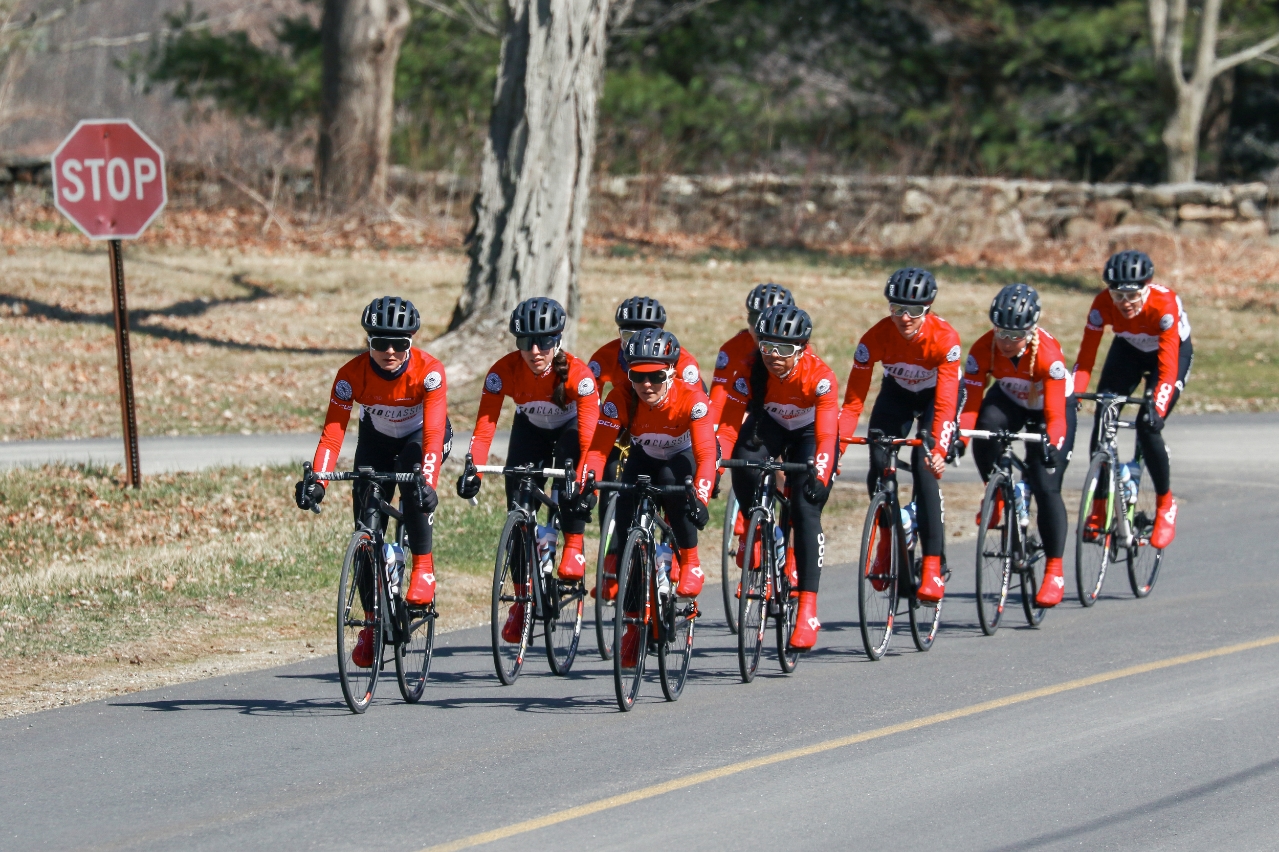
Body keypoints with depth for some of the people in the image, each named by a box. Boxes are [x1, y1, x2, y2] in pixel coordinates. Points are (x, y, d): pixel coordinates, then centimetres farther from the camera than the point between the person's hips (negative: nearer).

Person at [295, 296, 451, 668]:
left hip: (420, 438, -2)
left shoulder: (428, 371, -32)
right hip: (377, 440, 2)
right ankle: (372, 622, 7)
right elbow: (332, 432, -31)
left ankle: (424, 568, -20)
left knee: (412, 484, -36)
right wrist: (316, 480, -46)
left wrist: (428, 482, -52)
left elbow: (433, 433, -38)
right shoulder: (352, 374, -27)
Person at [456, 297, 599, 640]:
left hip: (570, 427, -2)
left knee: (570, 474, -34)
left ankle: (574, 549, -18)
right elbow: (484, 427, -32)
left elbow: (589, 436, -39)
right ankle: (523, 597, 3)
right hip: (530, 428, 2)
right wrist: (472, 471, -47)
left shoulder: (577, 374, -34)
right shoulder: (504, 371, -29)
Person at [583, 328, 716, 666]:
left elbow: (706, 454, -39)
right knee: (625, 519, -20)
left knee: (671, 481, -37)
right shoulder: (622, 398, -27)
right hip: (643, 458, 2)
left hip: (683, 458, -2)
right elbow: (598, 448, -32)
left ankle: (690, 563, -17)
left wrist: (700, 498, -55)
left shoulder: (691, 398, -32)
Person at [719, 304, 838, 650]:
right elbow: (729, 425, -30)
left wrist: (820, 476, -56)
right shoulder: (751, 372, -28)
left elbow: (826, 435, -40)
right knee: (744, 463, -31)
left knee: (805, 510, -19)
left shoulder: (819, 375, -34)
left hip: (808, 432, -2)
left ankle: (808, 608, -18)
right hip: (769, 425, 2)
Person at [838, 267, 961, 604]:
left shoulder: (945, 338, -34)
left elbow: (945, 403, -38)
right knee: (879, 469, -16)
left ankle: (933, 567, -21)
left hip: (936, 396, -3)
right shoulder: (876, 337, -28)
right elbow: (853, 400, -27)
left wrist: (938, 450, -51)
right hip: (897, 395, 3)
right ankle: (888, 535, 15)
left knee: (925, 469, -23)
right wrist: (836, 447, -38)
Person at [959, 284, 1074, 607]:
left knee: (1046, 487, -15)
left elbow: (1055, 415, -37)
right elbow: (970, 403, -29)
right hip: (1009, 402, 3)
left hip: (1049, 408, -3)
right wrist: (959, 437, -48)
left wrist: (1052, 446, -56)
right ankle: (996, 497, -8)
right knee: (986, 426, -34)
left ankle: (1054, 573, -4)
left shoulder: (1048, 354, -35)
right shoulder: (983, 350, -27)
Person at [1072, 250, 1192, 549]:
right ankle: (1099, 508, 0)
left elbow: (1168, 366, -41)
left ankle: (1165, 505, 1)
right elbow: (1085, 358, -26)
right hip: (1128, 351, 4)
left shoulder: (1165, 304, -38)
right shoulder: (1102, 305, -28)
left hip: (1174, 352, -3)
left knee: (1148, 428, -20)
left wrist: (1156, 407, -54)